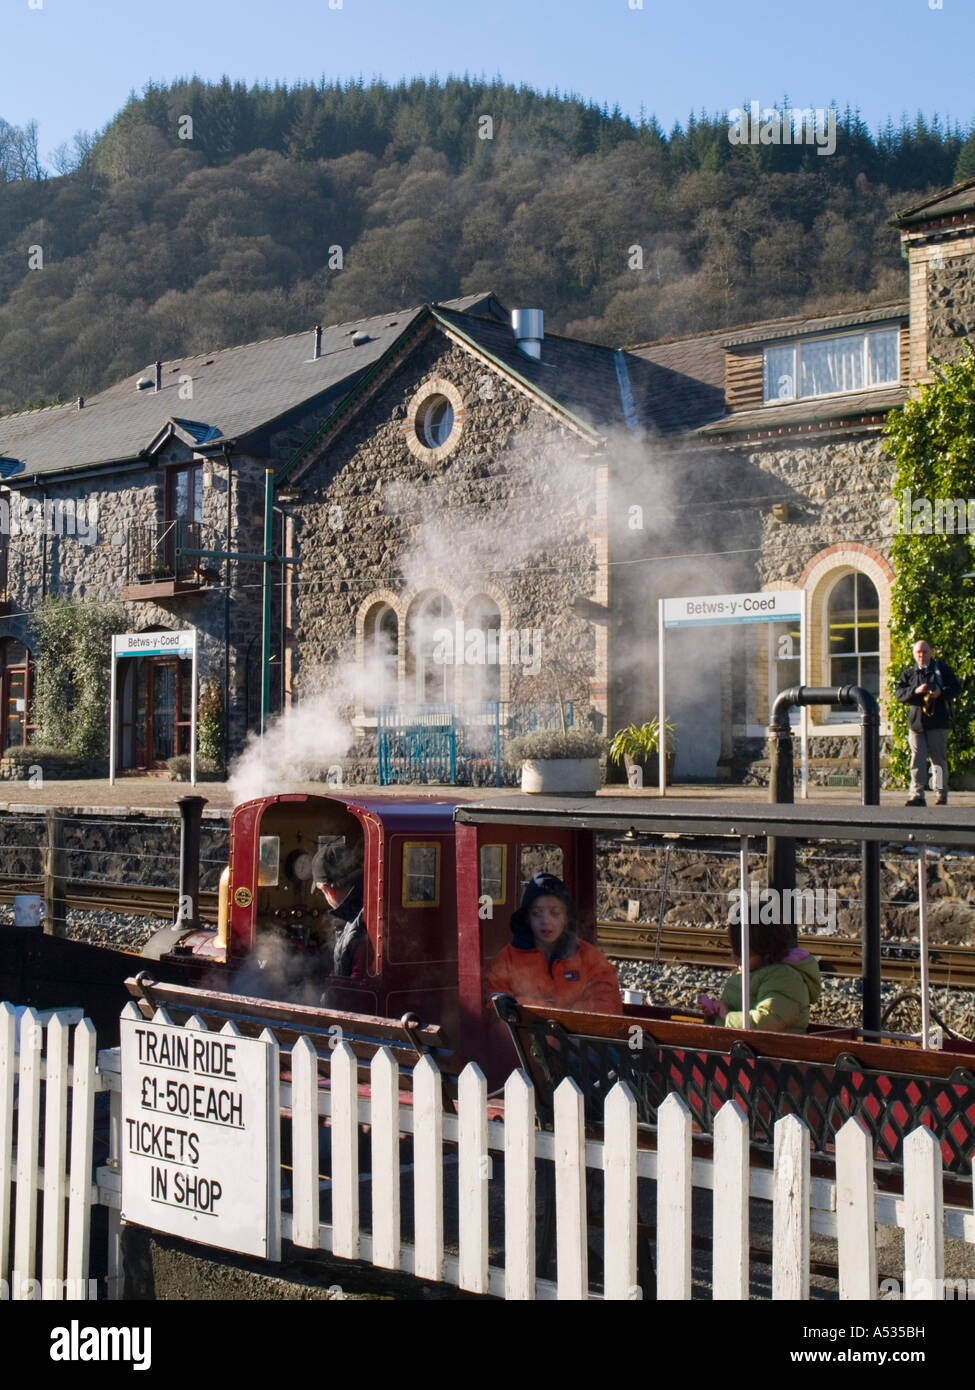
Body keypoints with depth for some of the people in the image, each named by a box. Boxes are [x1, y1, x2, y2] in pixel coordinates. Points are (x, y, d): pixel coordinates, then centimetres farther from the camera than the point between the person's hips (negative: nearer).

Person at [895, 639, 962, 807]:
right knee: (917, 759, -4)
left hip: (937, 722, -2)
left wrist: (941, 692, -14)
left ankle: (942, 796, 13)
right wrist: (915, 690, -16)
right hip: (916, 722, 2)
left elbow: (956, 688, 6)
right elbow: (899, 692, 2)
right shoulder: (908, 673, 14)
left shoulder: (941, 668, 9)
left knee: (939, 758, 2)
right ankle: (917, 795, -7)